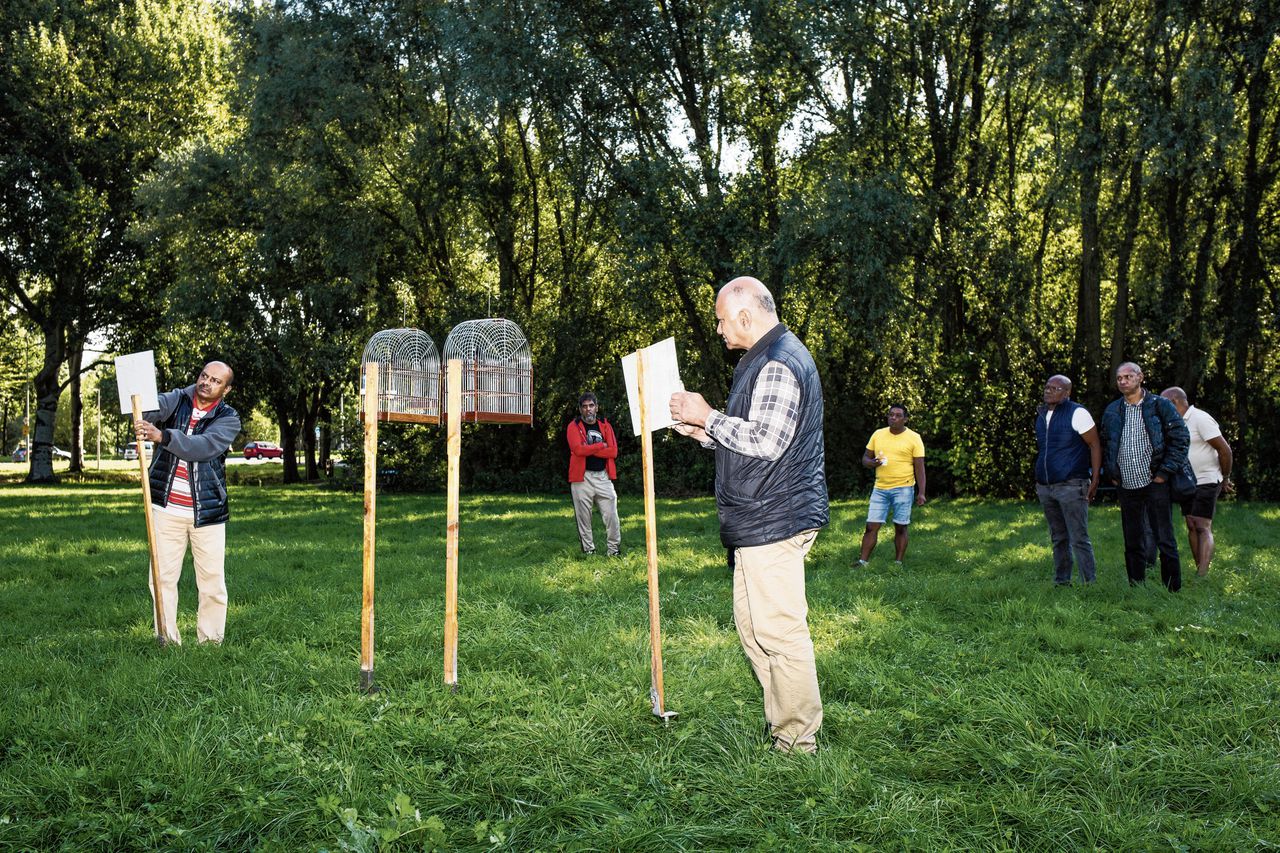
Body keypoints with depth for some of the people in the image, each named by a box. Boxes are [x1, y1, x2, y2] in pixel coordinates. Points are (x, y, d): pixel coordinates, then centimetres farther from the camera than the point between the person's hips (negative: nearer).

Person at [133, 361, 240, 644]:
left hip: (207, 512, -1)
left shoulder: (228, 419, -3)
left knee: (212, 581, 1)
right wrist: (141, 415, -43)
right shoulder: (177, 400, 4)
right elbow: (155, 408, -19)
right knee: (163, 577, 3)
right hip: (166, 507, 1)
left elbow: (202, 447, -22)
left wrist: (162, 436, -36)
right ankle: (168, 640, 11)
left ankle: (210, 640, 12)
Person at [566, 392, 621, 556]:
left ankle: (614, 549, 9)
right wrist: (601, 446, -7)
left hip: (603, 476, 3)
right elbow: (578, 449, -17)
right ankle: (588, 550, 12)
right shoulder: (574, 426, 0)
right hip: (582, 477, -2)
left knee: (611, 514, 0)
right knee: (583, 516, 2)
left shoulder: (605, 425, 10)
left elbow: (613, 451, -2)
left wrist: (589, 450, -9)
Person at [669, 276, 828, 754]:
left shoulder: (778, 363, -15)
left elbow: (765, 441, -23)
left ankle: (797, 741, 4)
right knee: (751, 625, 16)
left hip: (775, 520, -11)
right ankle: (779, 723, 25)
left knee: (779, 631, -5)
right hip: (759, 519, 11)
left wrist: (708, 416, -13)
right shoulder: (763, 360, 20)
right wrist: (703, 433, 14)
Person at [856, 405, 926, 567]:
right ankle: (862, 561, 3)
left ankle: (898, 563, 12)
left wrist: (921, 492, -9)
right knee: (871, 527, -1)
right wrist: (872, 463, -11)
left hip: (903, 488, -3)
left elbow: (919, 467, -3)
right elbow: (865, 458, 13)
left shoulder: (914, 438, -1)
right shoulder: (878, 434, 9)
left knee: (900, 528, 3)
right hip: (880, 488, 3)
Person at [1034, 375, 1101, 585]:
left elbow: (1095, 445, -8)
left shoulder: (1077, 413, -7)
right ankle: (1061, 582, 17)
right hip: (1045, 488, 7)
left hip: (1071, 487, -7)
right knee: (1058, 539, 12)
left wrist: (1095, 480, -14)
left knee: (1079, 539, -8)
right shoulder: (1041, 415, 14)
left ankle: (1090, 583, -5)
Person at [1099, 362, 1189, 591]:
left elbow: (1181, 438, -3)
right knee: (1132, 543, 9)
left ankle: (1173, 589, 5)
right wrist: (1111, 473, 10)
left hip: (1155, 484, -4)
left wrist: (1165, 472, -8)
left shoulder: (1160, 405, -1)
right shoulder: (1111, 411, 12)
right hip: (1126, 487, 4)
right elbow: (1105, 445, 22)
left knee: (1165, 540, -2)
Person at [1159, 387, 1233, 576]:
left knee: (1202, 527, -13)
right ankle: (1199, 571, 8)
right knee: (1191, 527, 5)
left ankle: (1203, 575, -18)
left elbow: (1224, 449, -15)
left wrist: (1225, 479, -8)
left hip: (1206, 482, -8)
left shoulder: (1200, 419, -14)